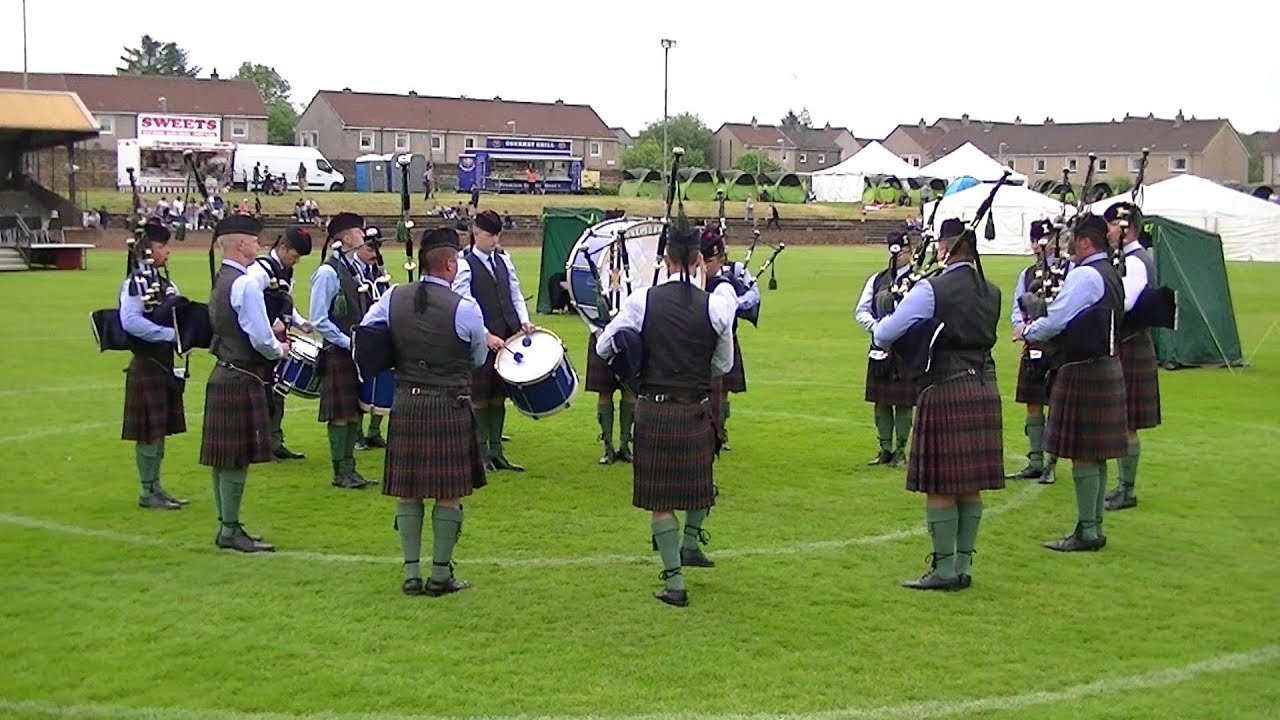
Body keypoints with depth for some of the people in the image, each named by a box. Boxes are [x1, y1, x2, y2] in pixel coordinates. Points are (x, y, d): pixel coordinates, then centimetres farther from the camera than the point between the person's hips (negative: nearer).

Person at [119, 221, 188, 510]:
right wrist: (170, 334, -26)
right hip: (146, 366, -8)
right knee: (149, 432, -2)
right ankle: (148, 492, 6)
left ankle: (155, 487, 22)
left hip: (165, 365, 8)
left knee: (160, 431, 13)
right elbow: (130, 322, -28)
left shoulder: (166, 285, 13)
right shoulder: (135, 285, -14)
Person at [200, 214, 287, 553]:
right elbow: (261, 340, -21)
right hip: (242, 380, -10)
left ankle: (226, 525, 21)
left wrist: (270, 332, 11)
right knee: (238, 458, -3)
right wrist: (279, 350, -2)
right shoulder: (245, 284, -18)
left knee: (224, 458, 13)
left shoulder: (220, 282, 12)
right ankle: (230, 530, 2)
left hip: (222, 375, 10)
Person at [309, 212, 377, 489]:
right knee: (341, 414, -1)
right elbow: (319, 320, -15)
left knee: (355, 412, 11)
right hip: (338, 353, -7)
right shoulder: (328, 272, -13)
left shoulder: (359, 269, 10)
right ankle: (341, 471, 6)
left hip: (359, 353, 7)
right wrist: (348, 343, -18)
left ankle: (349, 466, 19)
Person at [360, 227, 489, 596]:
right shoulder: (464, 308, -12)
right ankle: (441, 574, 10)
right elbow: (478, 358, 2)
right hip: (450, 407, -4)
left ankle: (411, 572, 14)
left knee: (408, 491, 11)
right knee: (449, 493, 5)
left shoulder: (392, 298, -1)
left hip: (406, 403, 4)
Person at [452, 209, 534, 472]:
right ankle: (482, 452, 8)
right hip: (480, 339, -6)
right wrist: (486, 336, -19)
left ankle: (496, 451, 16)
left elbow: (515, 294, 17)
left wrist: (524, 321, 2)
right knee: (479, 398, 1)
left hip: (507, 336, 6)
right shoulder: (464, 264, -7)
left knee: (499, 395, 10)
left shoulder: (503, 259, 11)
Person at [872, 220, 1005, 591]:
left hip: (945, 390, -7)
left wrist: (881, 326, 13)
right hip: (984, 389, 7)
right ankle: (963, 566, 16)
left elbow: (884, 334, -10)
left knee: (940, 486, 0)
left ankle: (944, 570, 3)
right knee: (969, 485, 11)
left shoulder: (931, 290, -11)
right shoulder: (991, 293, 10)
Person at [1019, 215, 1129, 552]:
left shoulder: (1084, 275, -16)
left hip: (1083, 372, -10)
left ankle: (1087, 532, 0)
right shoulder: (1110, 275, 15)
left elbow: (1055, 320, -19)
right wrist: (1036, 330, 13)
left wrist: (1027, 332, 0)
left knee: (1082, 454, -4)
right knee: (1096, 454, 13)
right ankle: (1094, 528, 20)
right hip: (1106, 368, 10)